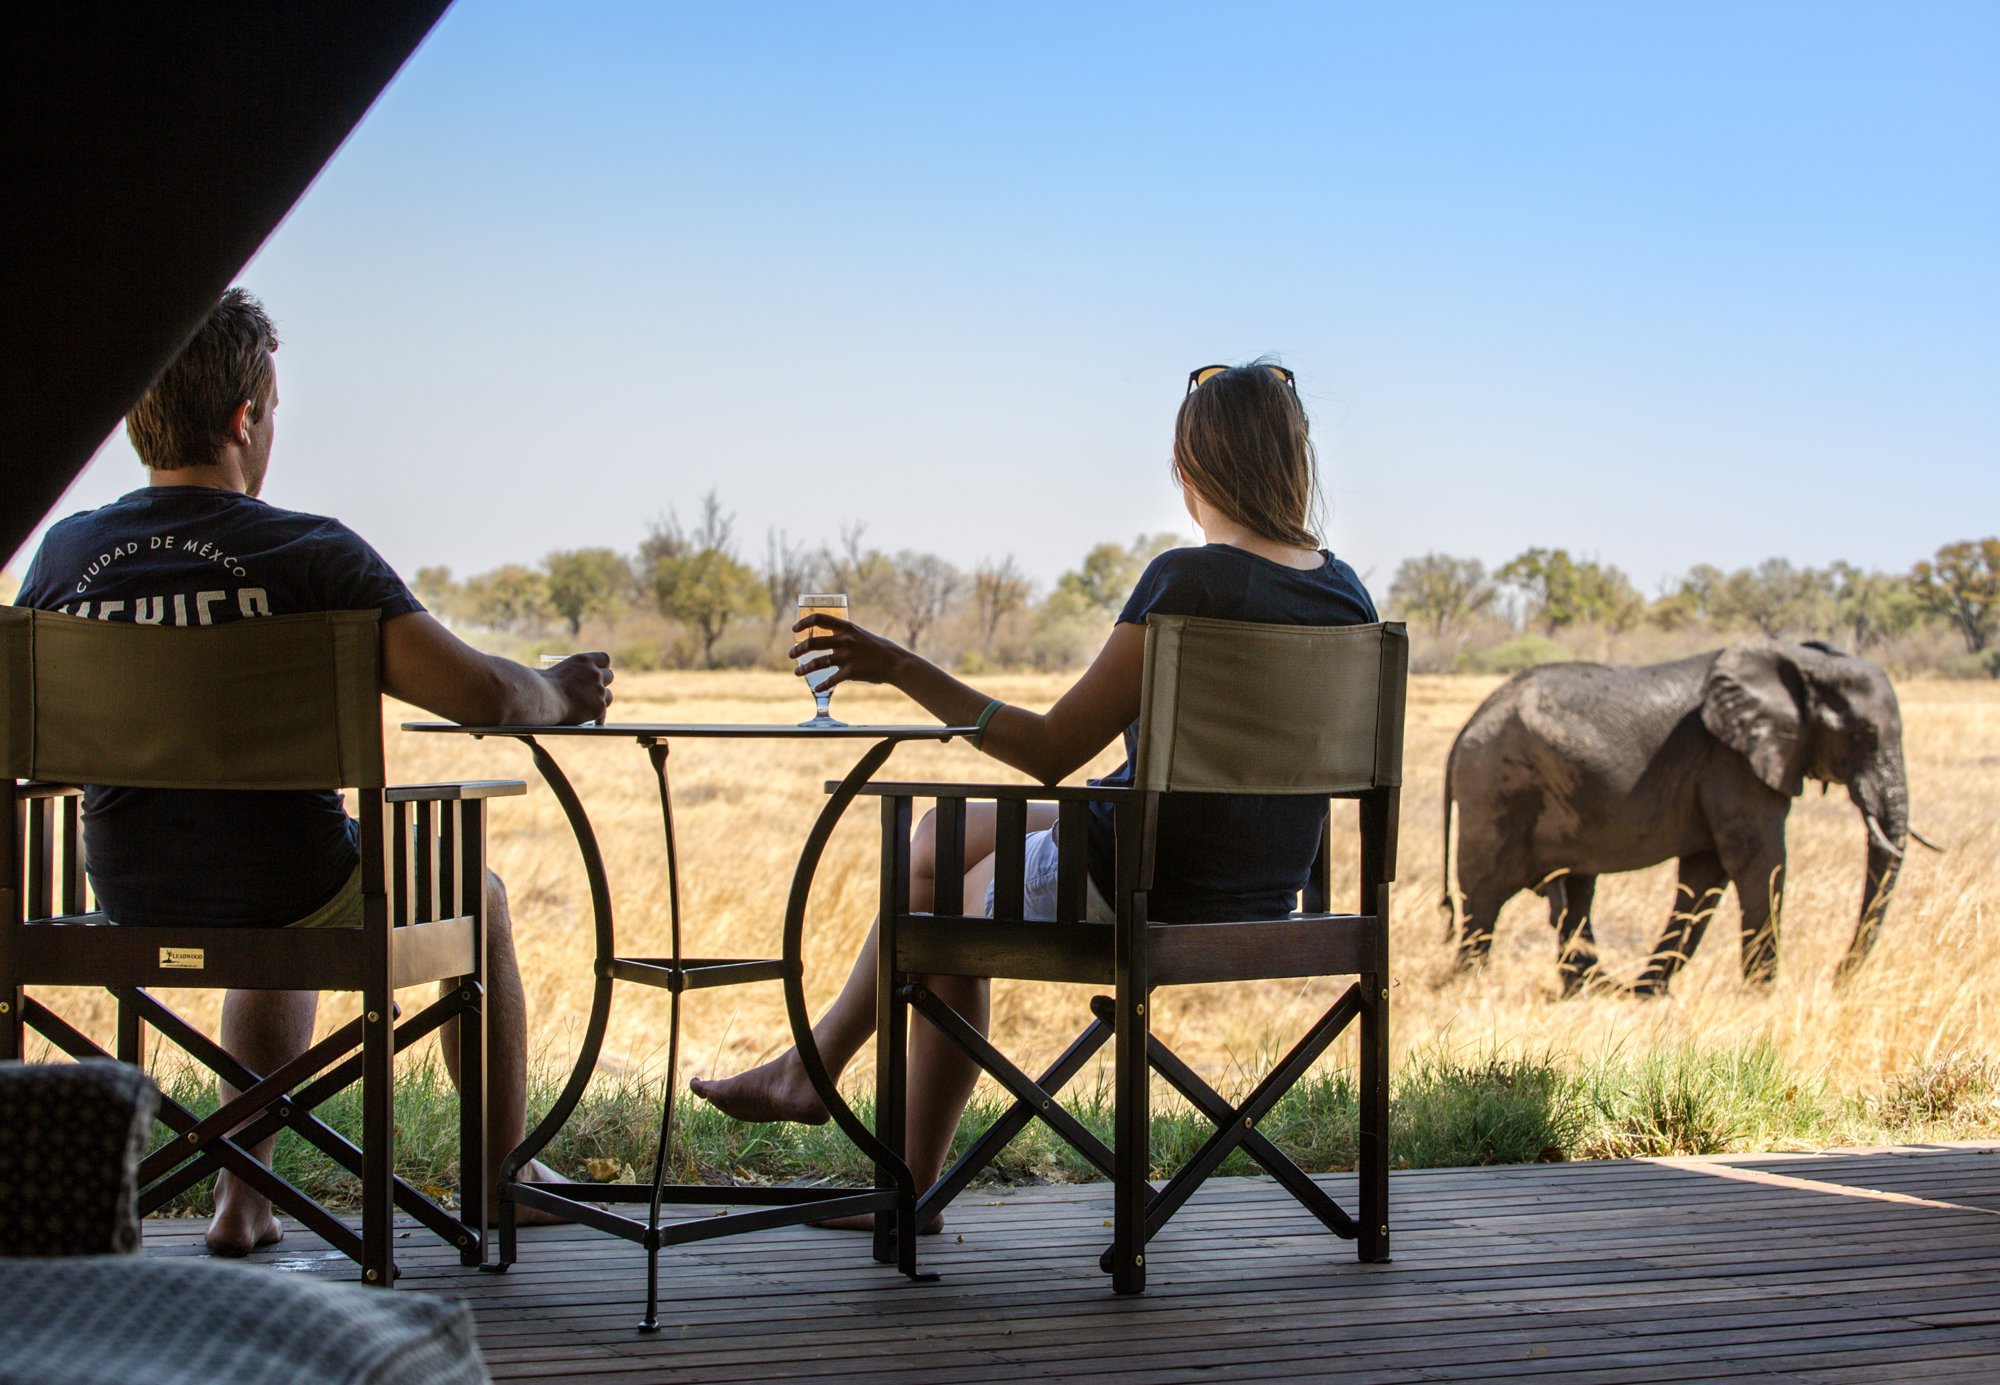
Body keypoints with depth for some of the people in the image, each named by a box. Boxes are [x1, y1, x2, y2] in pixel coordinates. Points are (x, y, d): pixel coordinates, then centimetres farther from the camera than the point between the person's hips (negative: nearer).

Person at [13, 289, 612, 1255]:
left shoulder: (66, 553, -4)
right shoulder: (312, 555, -18)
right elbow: (485, 695, -21)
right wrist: (563, 692, 2)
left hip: (129, 900, 5)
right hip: (289, 897, -4)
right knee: (474, 895, 27)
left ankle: (245, 1196, 33)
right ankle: (498, 1182, 38)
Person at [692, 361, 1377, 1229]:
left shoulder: (1188, 582, -23)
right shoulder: (1345, 593, -1)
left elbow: (1051, 751, -19)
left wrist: (900, 668, -15)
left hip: (1141, 890, -7)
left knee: (947, 911, 23)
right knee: (941, 837, 23)